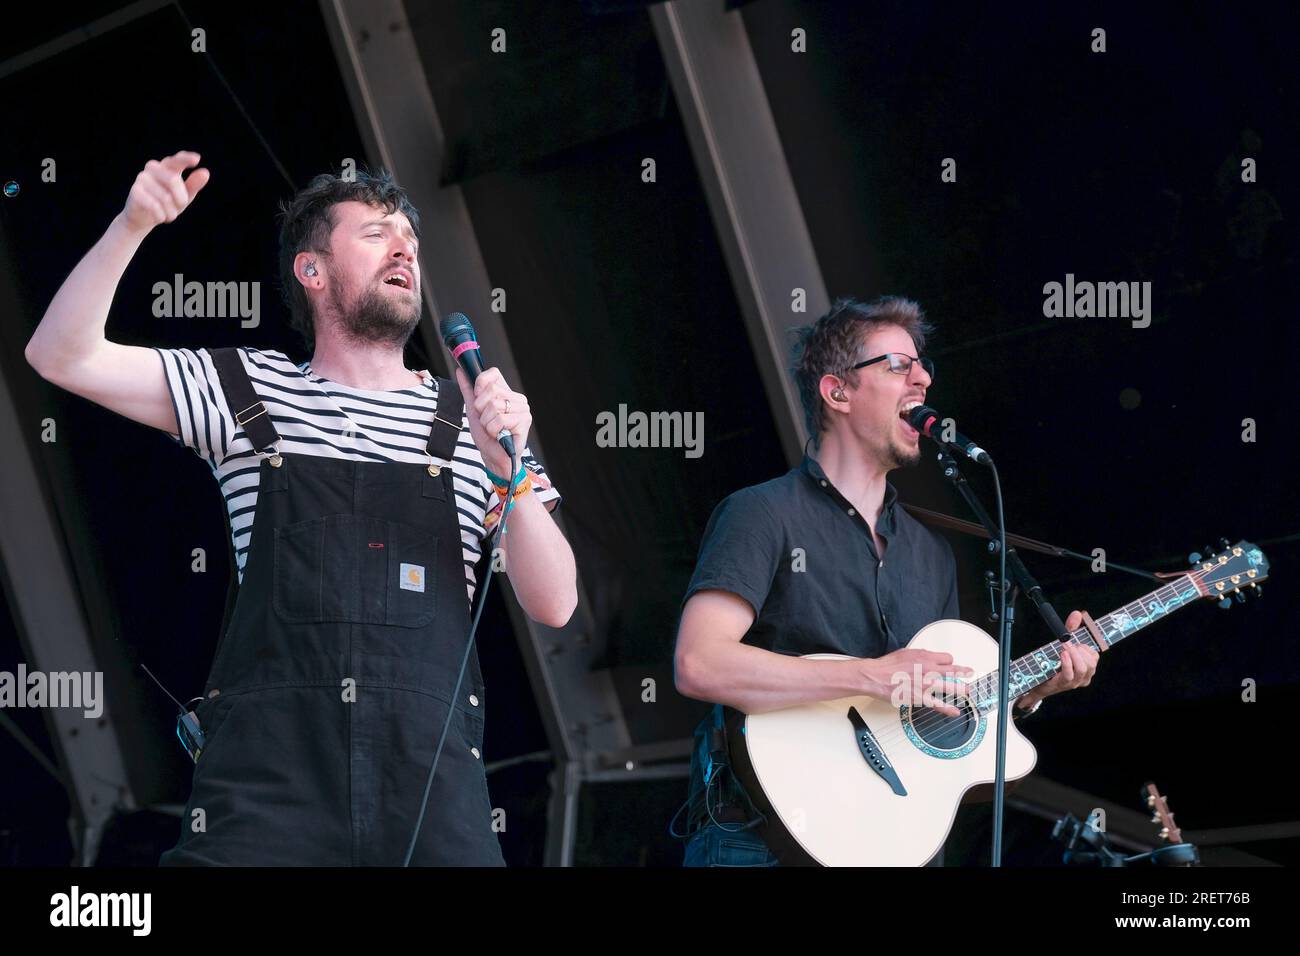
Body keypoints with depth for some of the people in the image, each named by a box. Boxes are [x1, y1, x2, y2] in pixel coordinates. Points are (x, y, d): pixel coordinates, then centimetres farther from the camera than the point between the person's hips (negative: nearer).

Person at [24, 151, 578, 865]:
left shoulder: (475, 417, 13)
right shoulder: (248, 392, 13)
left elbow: (553, 606, 7)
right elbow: (63, 357, 5)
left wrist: (510, 471, -8)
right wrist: (133, 224, -7)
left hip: (431, 778, 1)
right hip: (267, 772, -1)